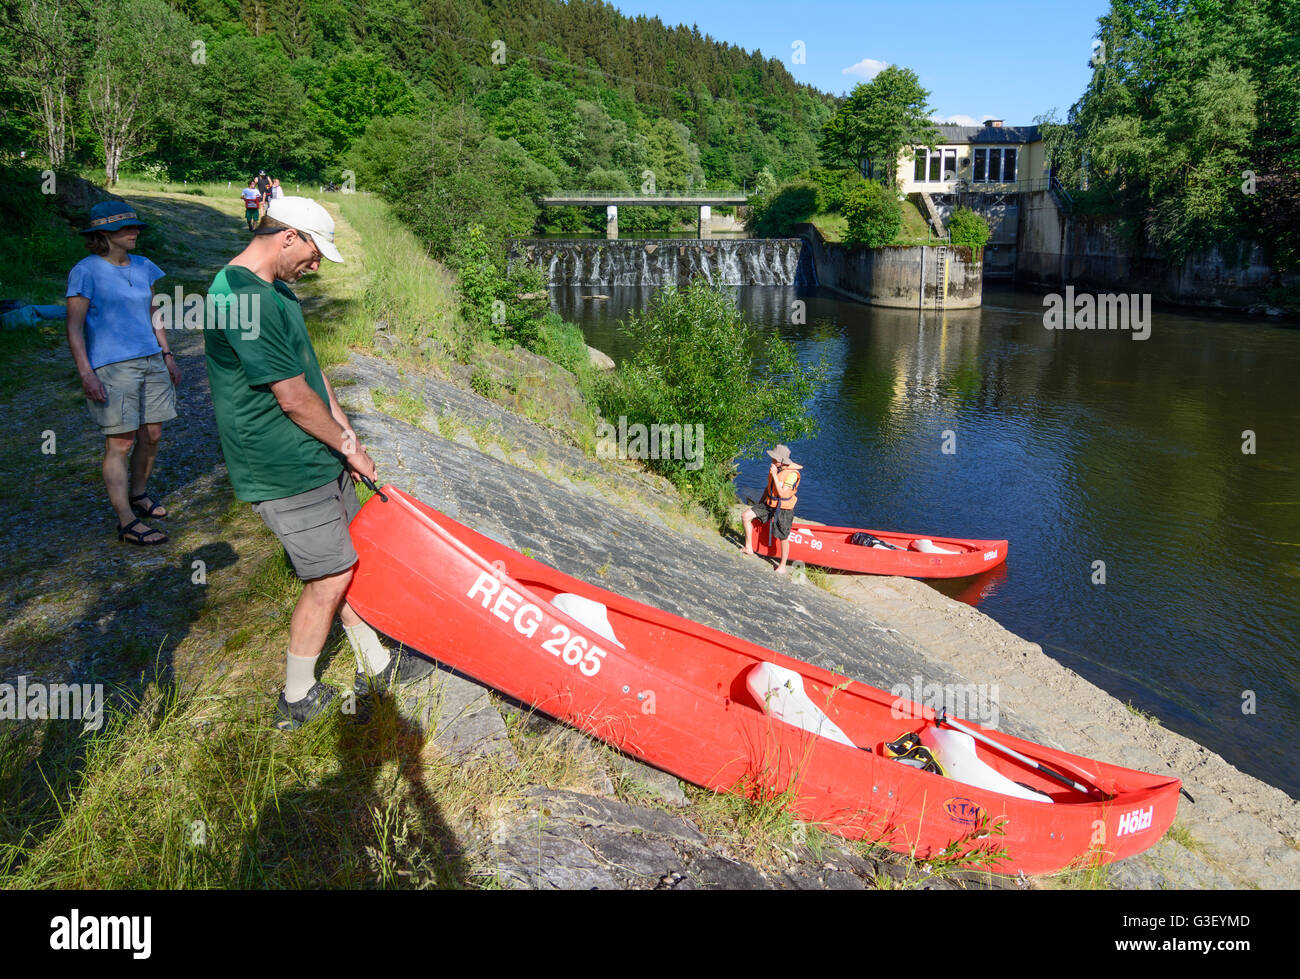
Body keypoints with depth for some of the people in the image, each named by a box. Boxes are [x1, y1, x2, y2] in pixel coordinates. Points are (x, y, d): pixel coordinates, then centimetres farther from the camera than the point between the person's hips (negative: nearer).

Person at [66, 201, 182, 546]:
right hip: (112, 367, -6)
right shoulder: (86, 271, -7)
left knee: (152, 435, 11)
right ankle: (127, 522, -2)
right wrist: (86, 373, -16)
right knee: (120, 443, -5)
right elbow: (74, 327, -9)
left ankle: (138, 495, 33)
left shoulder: (143, 267, 11)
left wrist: (167, 356, 17)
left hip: (151, 362, 7)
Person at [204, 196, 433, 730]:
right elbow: (293, 398, -21)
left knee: (346, 561, 16)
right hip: (285, 473, -10)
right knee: (327, 579, 0)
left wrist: (343, 430, 8)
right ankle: (296, 700, 19)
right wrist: (350, 446, -9)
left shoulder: (275, 290, 11)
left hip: (319, 459, 10)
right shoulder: (243, 297, -23)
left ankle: (376, 666, 31)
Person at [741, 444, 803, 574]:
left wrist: (774, 475, -28)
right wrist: (760, 502, 17)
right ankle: (748, 548, 7)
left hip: (784, 509, -7)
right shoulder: (773, 468, 0)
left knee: (783, 538, 4)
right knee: (746, 516, -5)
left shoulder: (792, 474, -22)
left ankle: (782, 566, 23)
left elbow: (782, 493, -28)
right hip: (769, 504, 7)